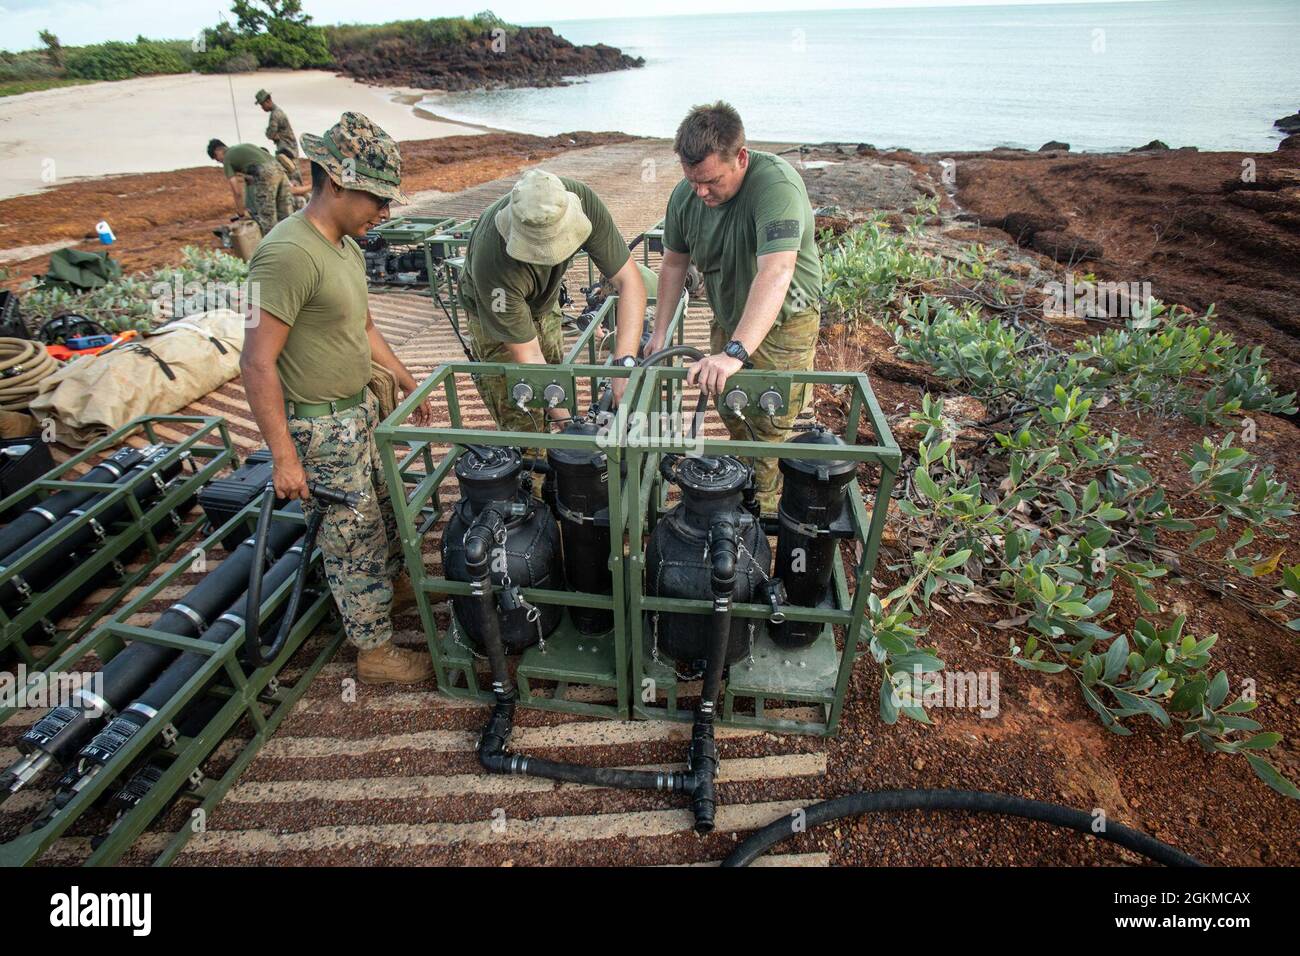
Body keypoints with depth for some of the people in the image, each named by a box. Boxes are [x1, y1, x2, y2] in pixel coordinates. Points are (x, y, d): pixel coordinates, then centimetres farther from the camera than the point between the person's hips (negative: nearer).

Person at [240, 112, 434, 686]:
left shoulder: (347, 246, 7)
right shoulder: (289, 254, -24)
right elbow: (257, 363, -25)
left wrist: (406, 380, 21)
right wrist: (283, 457, -25)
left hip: (360, 409, 9)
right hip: (321, 429, -9)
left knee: (385, 509, 25)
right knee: (354, 541, 3)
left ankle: (394, 582, 50)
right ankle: (375, 651, 20)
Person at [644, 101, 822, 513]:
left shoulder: (776, 184, -31)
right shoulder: (685, 194, -9)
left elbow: (775, 274, -44)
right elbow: (674, 262, 5)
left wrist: (735, 353, -53)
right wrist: (660, 332, 2)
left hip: (782, 321, -6)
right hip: (728, 319, 6)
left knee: (770, 427, -2)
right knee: (729, 411, 13)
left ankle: (766, 509, 18)